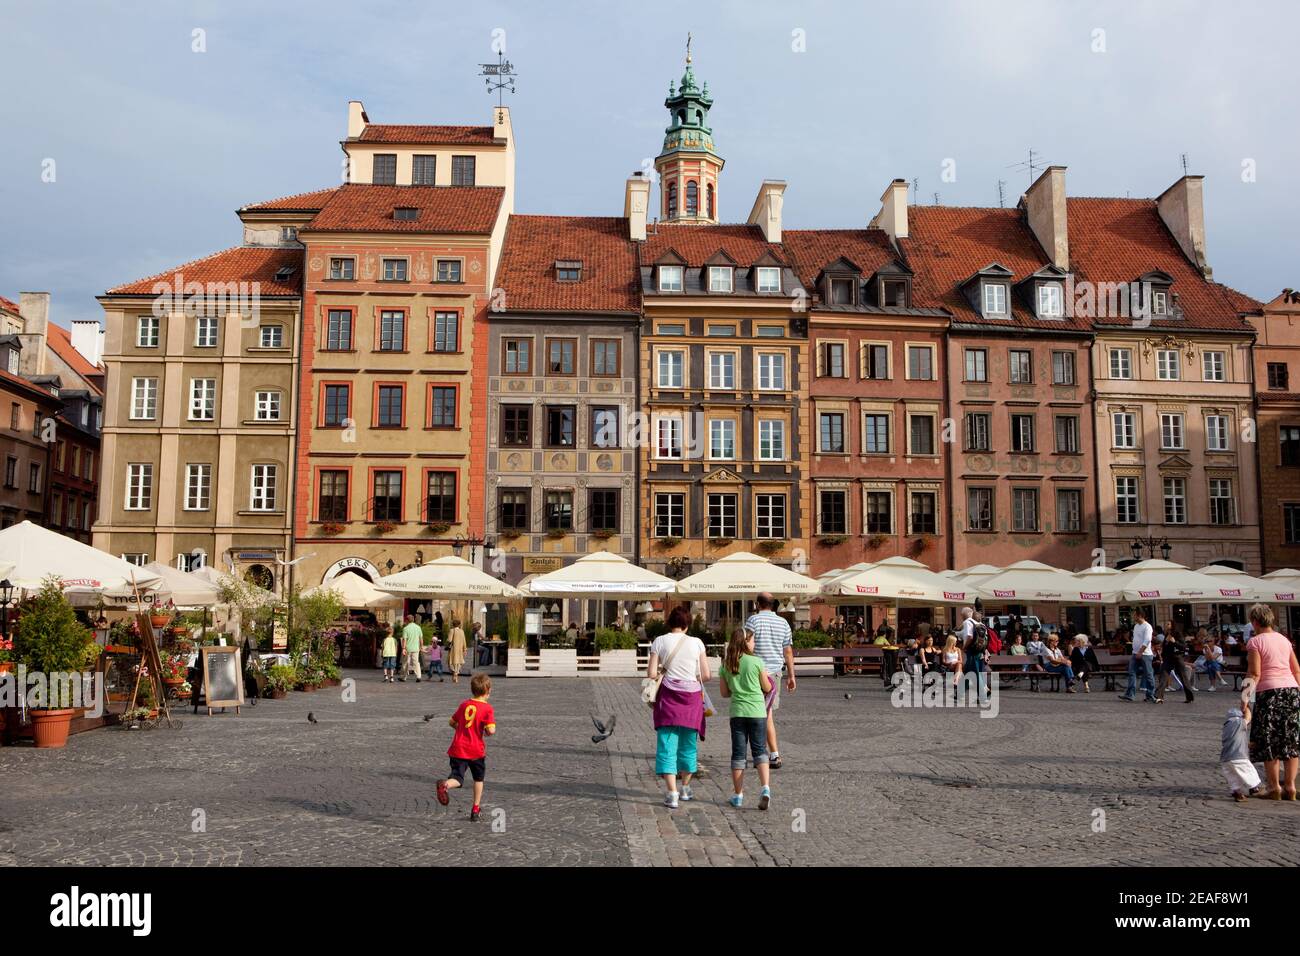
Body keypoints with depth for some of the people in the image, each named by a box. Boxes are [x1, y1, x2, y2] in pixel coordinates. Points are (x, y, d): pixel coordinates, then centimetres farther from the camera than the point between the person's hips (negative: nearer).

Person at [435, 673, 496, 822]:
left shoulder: (464, 704, 7)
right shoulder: (487, 708, -8)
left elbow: (451, 722, 15)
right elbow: (491, 730, -18)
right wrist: (485, 732, 4)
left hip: (458, 749, 3)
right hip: (476, 750, -2)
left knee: (458, 779, -3)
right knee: (478, 779, 20)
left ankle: (446, 784, -37)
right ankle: (475, 810, 23)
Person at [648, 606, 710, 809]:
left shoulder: (659, 642, -2)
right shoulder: (697, 643, 0)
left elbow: (651, 673, -6)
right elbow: (706, 675, -1)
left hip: (669, 696, -1)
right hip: (692, 696, 2)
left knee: (667, 746, 1)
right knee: (688, 744, 17)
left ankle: (672, 794, -7)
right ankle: (685, 788, 31)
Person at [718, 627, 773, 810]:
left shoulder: (726, 665, 3)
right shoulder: (756, 662, -7)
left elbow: (724, 692, 9)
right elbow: (767, 688, 2)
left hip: (737, 712, 2)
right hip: (757, 712, -2)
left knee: (738, 754, 8)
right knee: (759, 750, 6)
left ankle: (738, 796, 11)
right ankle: (765, 788, -12)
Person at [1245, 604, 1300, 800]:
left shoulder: (1255, 642, -6)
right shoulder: (1284, 639, 12)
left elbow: (1254, 673, -13)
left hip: (1269, 691, -6)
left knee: (1269, 742, 3)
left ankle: (1274, 787, 5)